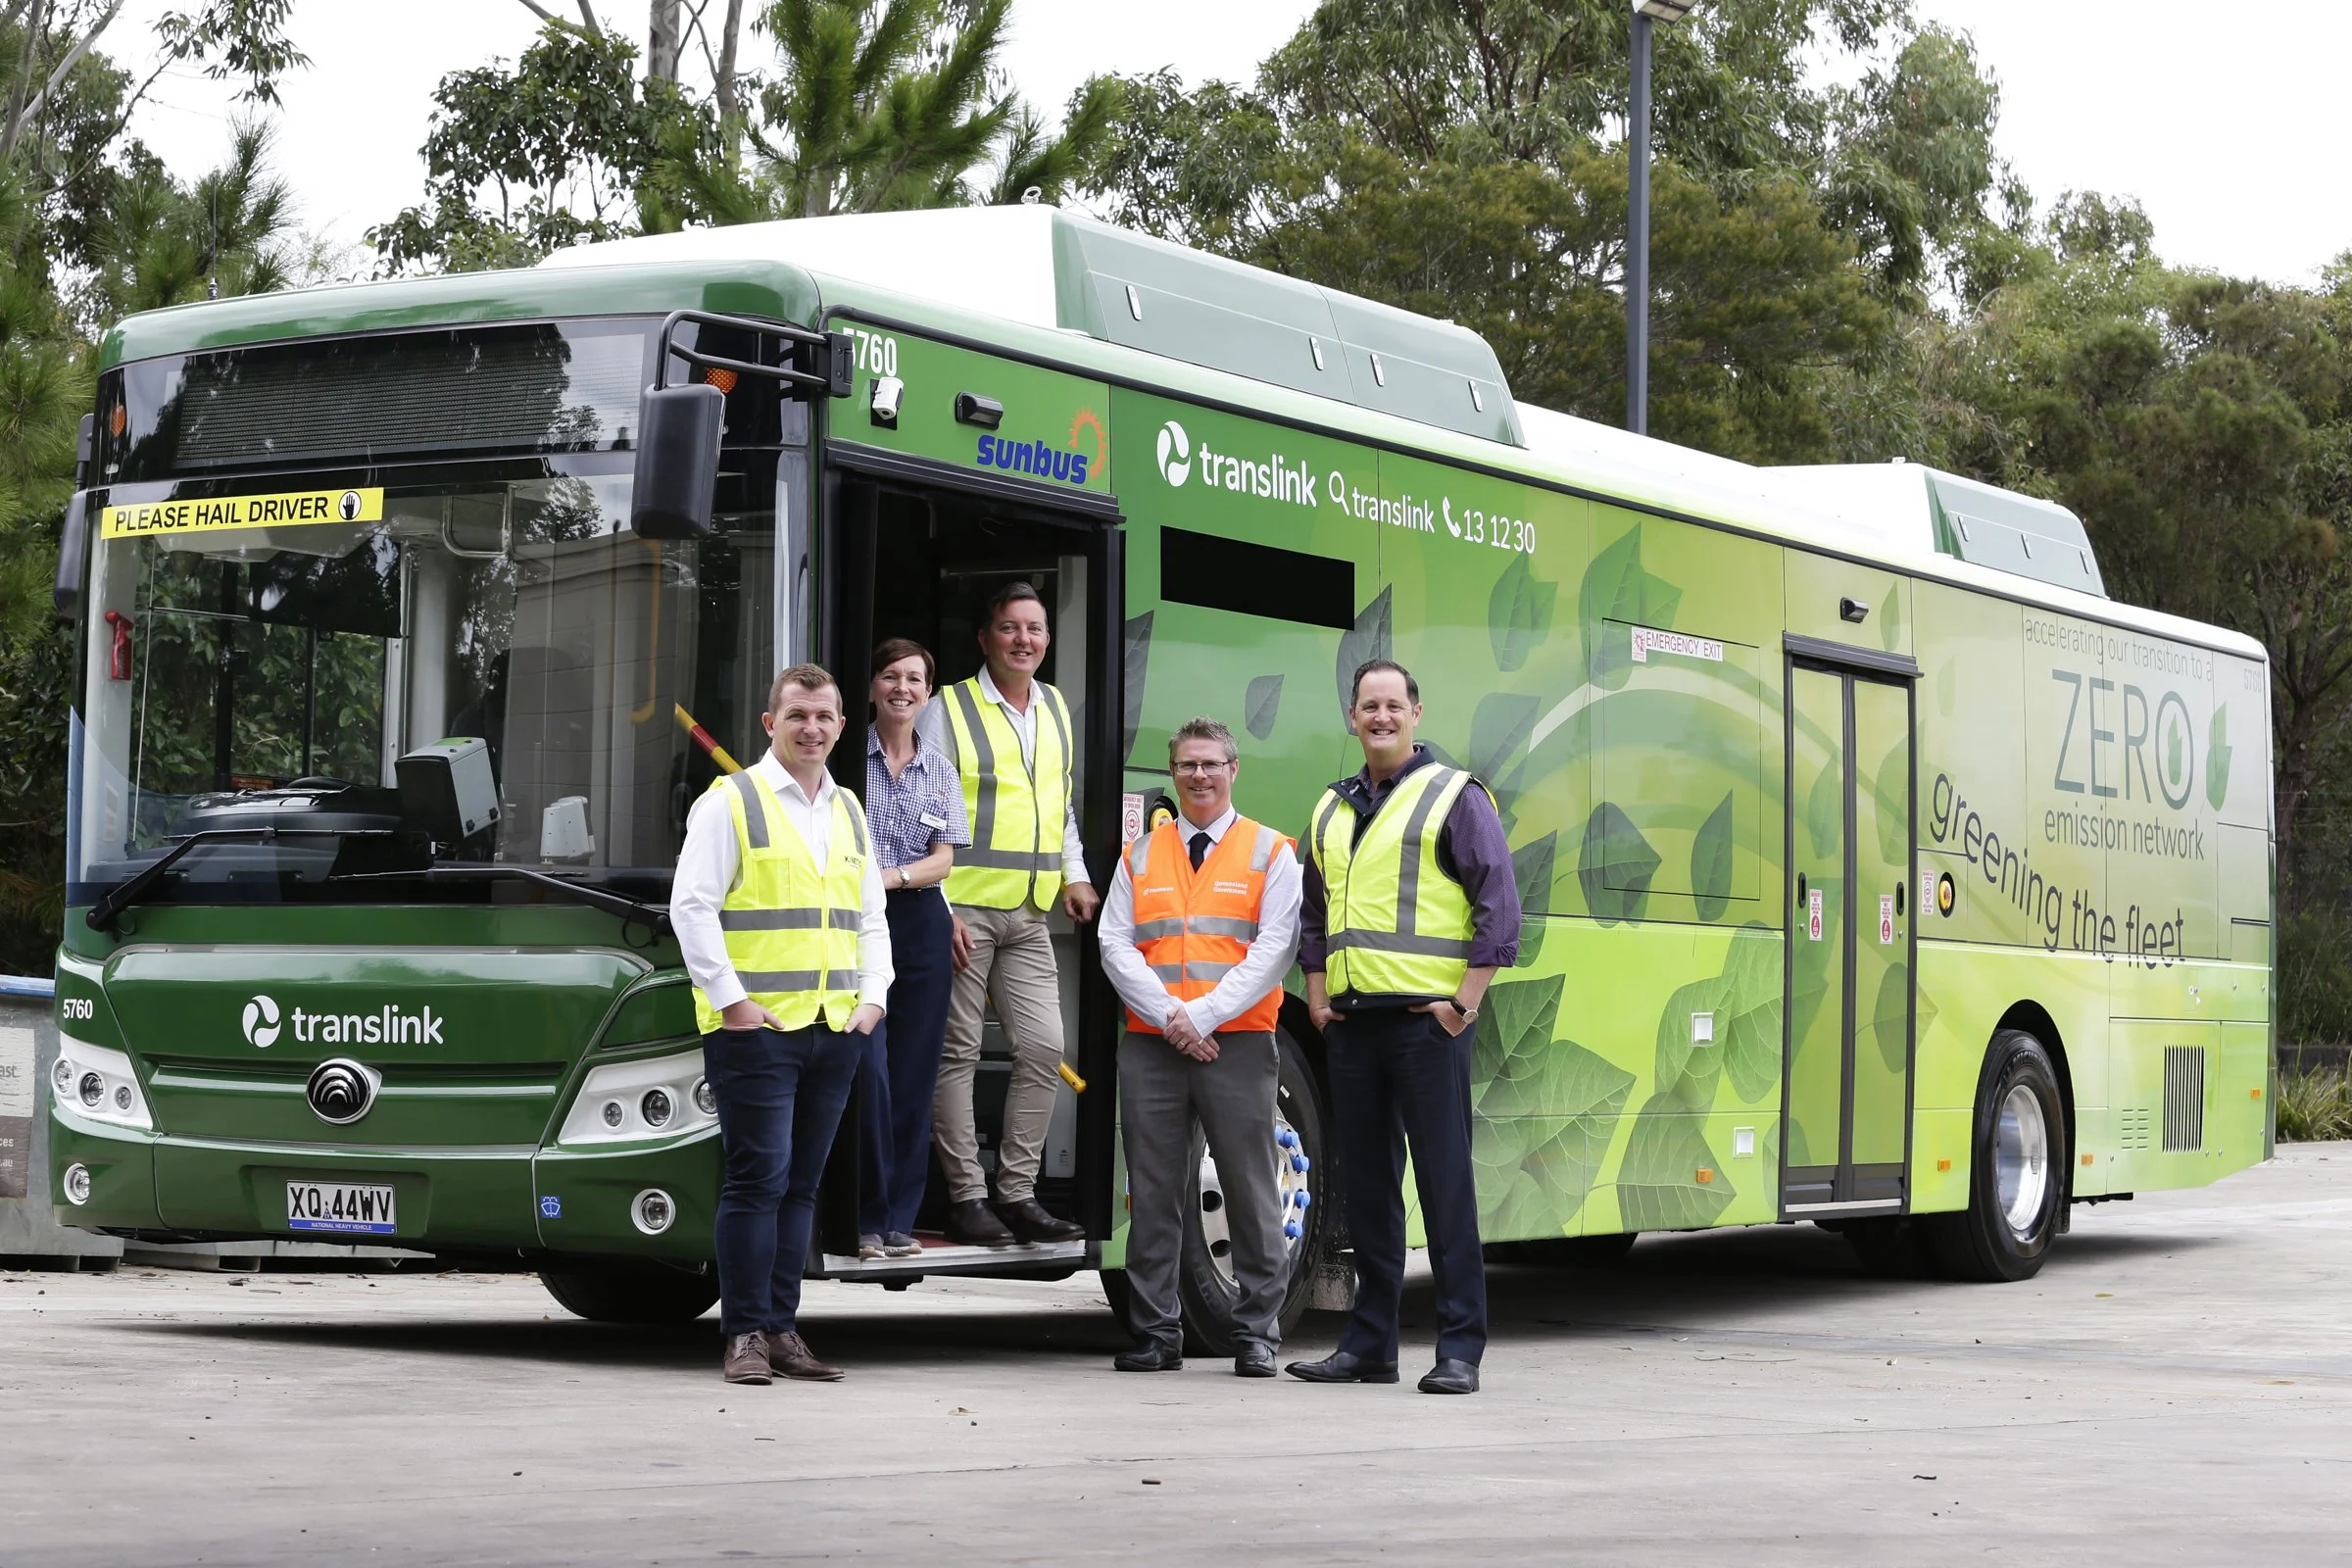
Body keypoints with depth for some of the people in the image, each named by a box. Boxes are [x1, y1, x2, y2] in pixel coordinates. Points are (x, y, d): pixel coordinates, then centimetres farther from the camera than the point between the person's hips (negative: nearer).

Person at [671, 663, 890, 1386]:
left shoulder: (850, 812, 18)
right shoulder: (730, 802, -2)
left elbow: (872, 918, 22)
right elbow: (691, 906, -8)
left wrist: (873, 996, 7)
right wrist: (731, 1000, -13)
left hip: (835, 1029, 6)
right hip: (756, 1027, -6)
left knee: (802, 1183, 8)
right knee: (757, 1179, -8)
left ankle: (781, 1326, 14)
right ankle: (745, 1334, -3)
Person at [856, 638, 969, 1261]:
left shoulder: (940, 769, 11)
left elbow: (943, 860, 6)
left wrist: (893, 877, -12)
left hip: (920, 922, 4)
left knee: (914, 1072, 4)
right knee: (869, 1067, -11)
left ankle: (900, 1218, 11)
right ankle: (868, 1217, -5)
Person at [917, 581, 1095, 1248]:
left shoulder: (1057, 710, 15)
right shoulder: (948, 709, -4)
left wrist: (1074, 874, 13)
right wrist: (936, 909, -14)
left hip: (1029, 916, 6)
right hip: (962, 910, -6)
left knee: (1043, 1048, 1)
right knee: (958, 1053, -1)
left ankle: (1017, 1193, 9)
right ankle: (965, 1198, 4)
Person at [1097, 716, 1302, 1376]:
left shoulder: (1271, 852, 7)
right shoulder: (1140, 855, 16)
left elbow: (1274, 949, -3)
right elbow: (1115, 944, 7)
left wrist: (1203, 1015, -11)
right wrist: (1169, 1015, -7)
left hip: (1237, 1043, -3)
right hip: (1150, 1045, 3)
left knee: (1251, 1191, -2)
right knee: (1153, 1194, 3)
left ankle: (1256, 1334, 4)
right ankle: (1156, 1334, 9)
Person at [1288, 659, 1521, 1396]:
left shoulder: (1455, 797, 0)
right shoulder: (1332, 811, 18)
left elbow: (1498, 905, -4)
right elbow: (1314, 913, 26)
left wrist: (1465, 1001, -10)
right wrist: (1316, 994, 13)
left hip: (1427, 1019, -6)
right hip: (1352, 1022, 6)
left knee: (1445, 1181, -7)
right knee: (1366, 1184, 10)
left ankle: (1460, 1348, -5)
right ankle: (1368, 1343, 16)